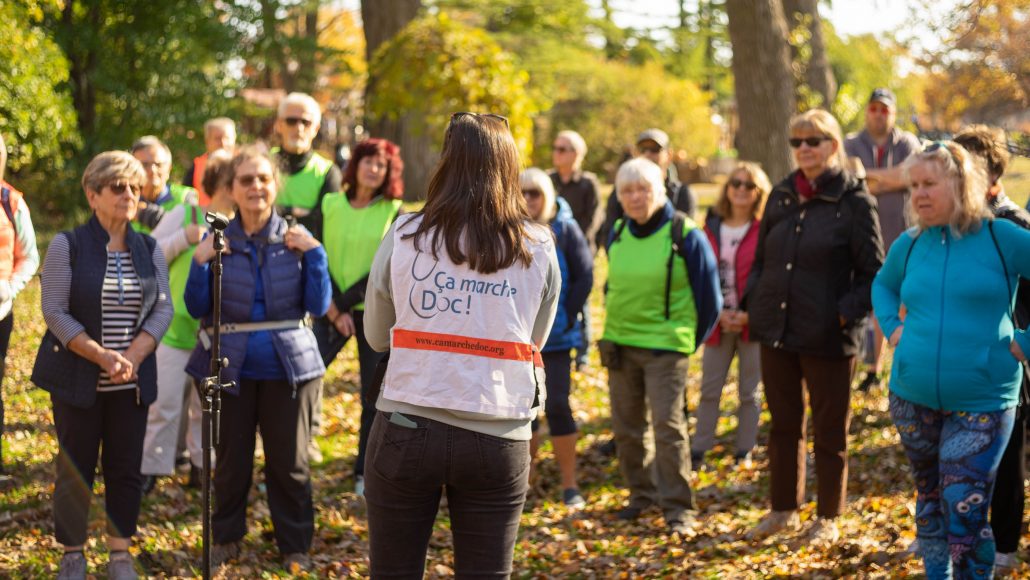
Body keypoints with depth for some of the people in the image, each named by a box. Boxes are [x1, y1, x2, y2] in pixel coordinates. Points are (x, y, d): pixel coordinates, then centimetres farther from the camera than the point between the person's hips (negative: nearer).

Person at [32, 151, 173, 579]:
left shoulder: (149, 250, 7)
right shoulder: (67, 246, -5)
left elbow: (163, 307, 3)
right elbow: (54, 311, -10)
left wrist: (134, 356, -13)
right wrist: (101, 356, -19)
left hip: (133, 382, 3)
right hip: (78, 379, -3)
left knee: (126, 468, 6)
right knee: (76, 469, 3)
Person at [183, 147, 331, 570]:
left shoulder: (296, 239, -2)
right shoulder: (219, 241, -2)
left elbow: (318, 306, -5)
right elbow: (197, 308, -3)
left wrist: (315, 254, -15)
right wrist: (201, 261, -17)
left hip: (287, 366, 0)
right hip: (230, 368, 0)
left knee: (289, 462, 8)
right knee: (231, 460, 12)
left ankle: (295, 547, 23)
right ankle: (226, 539, 30)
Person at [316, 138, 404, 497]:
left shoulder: (395, 213, 0)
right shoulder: (330, 205, 3)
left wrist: (346, 302, -14)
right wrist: (334, 310, -8)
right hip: (331, 310, 1)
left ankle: (365, 475, 15)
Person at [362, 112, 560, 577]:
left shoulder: (405, 236, 0)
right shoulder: (538, 249, 1)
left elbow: (375, 335, 10)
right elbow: (535, 342, 11)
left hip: (407, 428, 0)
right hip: (497, 439, 0)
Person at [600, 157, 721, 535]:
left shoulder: (685, 235, -9)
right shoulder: (617, 234, 7)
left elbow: (709, 297, -2)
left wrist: (690, 340, 4)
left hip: (665, 347, -6)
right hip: (619, 345, 6)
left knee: (668, 426, -9)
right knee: (626, 427, 11)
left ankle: (678, 507, -3)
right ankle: (641, 494, 26)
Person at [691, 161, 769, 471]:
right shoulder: (712, 228, 5)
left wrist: (751, 313, -15)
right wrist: (717, 312, -8)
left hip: (753, 322, -3)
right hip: (718, 322, 3)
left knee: (749, 392, 7)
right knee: (709, 389, 6)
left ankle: (744, 453, 17)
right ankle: (698, 451, 12)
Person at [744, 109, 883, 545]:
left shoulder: (854, 201, -9)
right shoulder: (781, 196, 7)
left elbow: (874, 275, -8)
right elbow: (761, 259, 16)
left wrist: (846, 313, -18)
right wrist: (752, 303, 4)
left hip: (828, 339, -5)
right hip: (777, 332, 5)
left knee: (829, 431, 7)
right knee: (783, 425, 16)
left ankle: (828, 519, 21)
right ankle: (784, 509, 30)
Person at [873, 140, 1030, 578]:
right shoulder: (909, 245, 4)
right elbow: (883, 285, 26)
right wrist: (892, 327, 9)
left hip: (980, 402, -4)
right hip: (912, 398, 5)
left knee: (965, 513, -9)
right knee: (929, 498, 18)